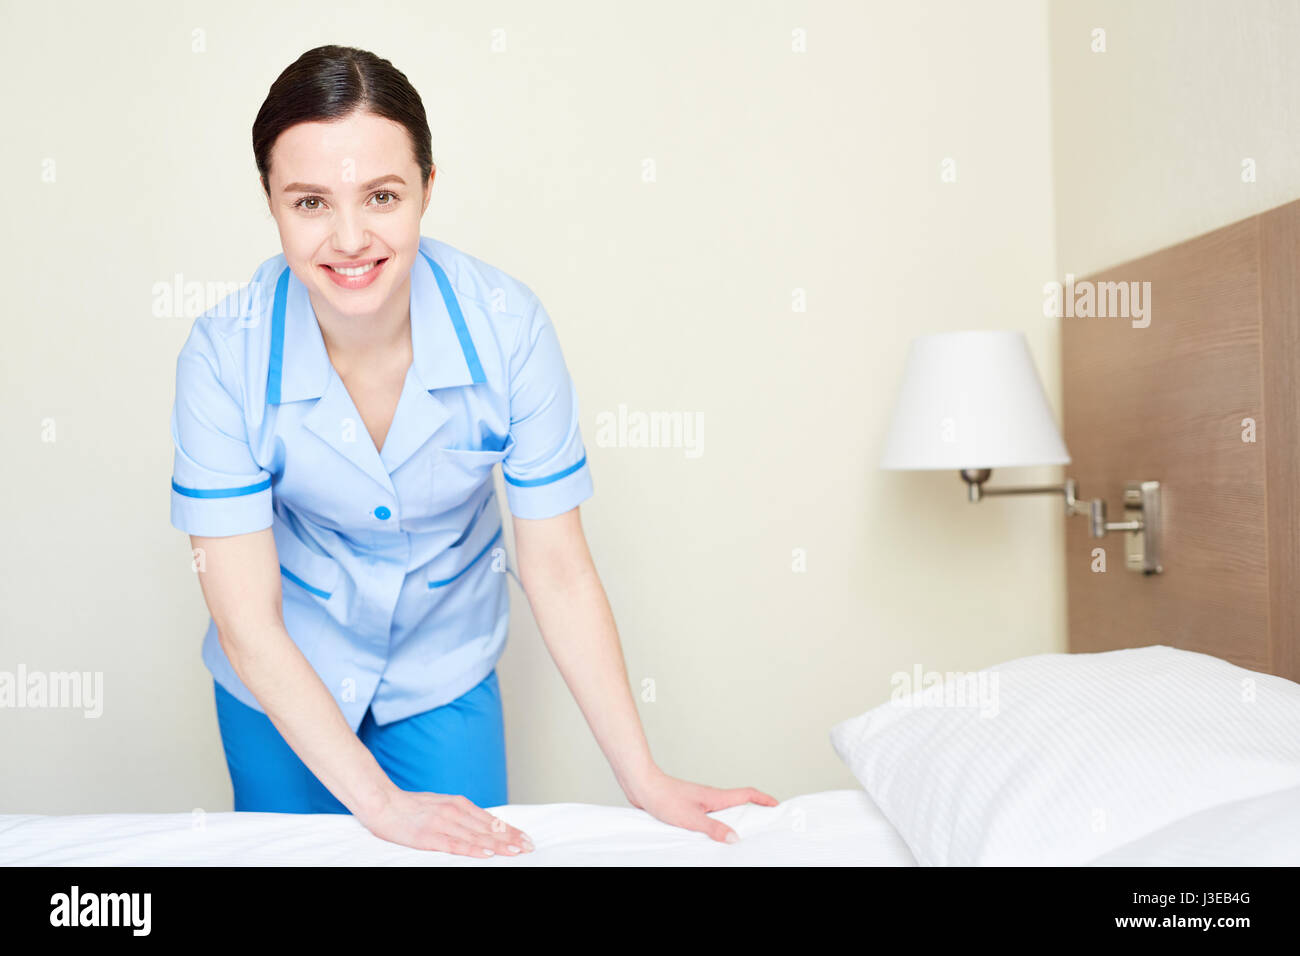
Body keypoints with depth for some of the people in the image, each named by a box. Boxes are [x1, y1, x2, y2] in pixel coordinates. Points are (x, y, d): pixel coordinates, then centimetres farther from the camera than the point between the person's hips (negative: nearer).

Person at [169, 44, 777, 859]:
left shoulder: (508, 327, -25)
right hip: (282, 692, 0)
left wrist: (644, 778, -16)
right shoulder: (225, 355, -26)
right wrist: (378, 801, -26)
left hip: (445, 674, 1)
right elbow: (246, 622, -22)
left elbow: (556, 568, -17)